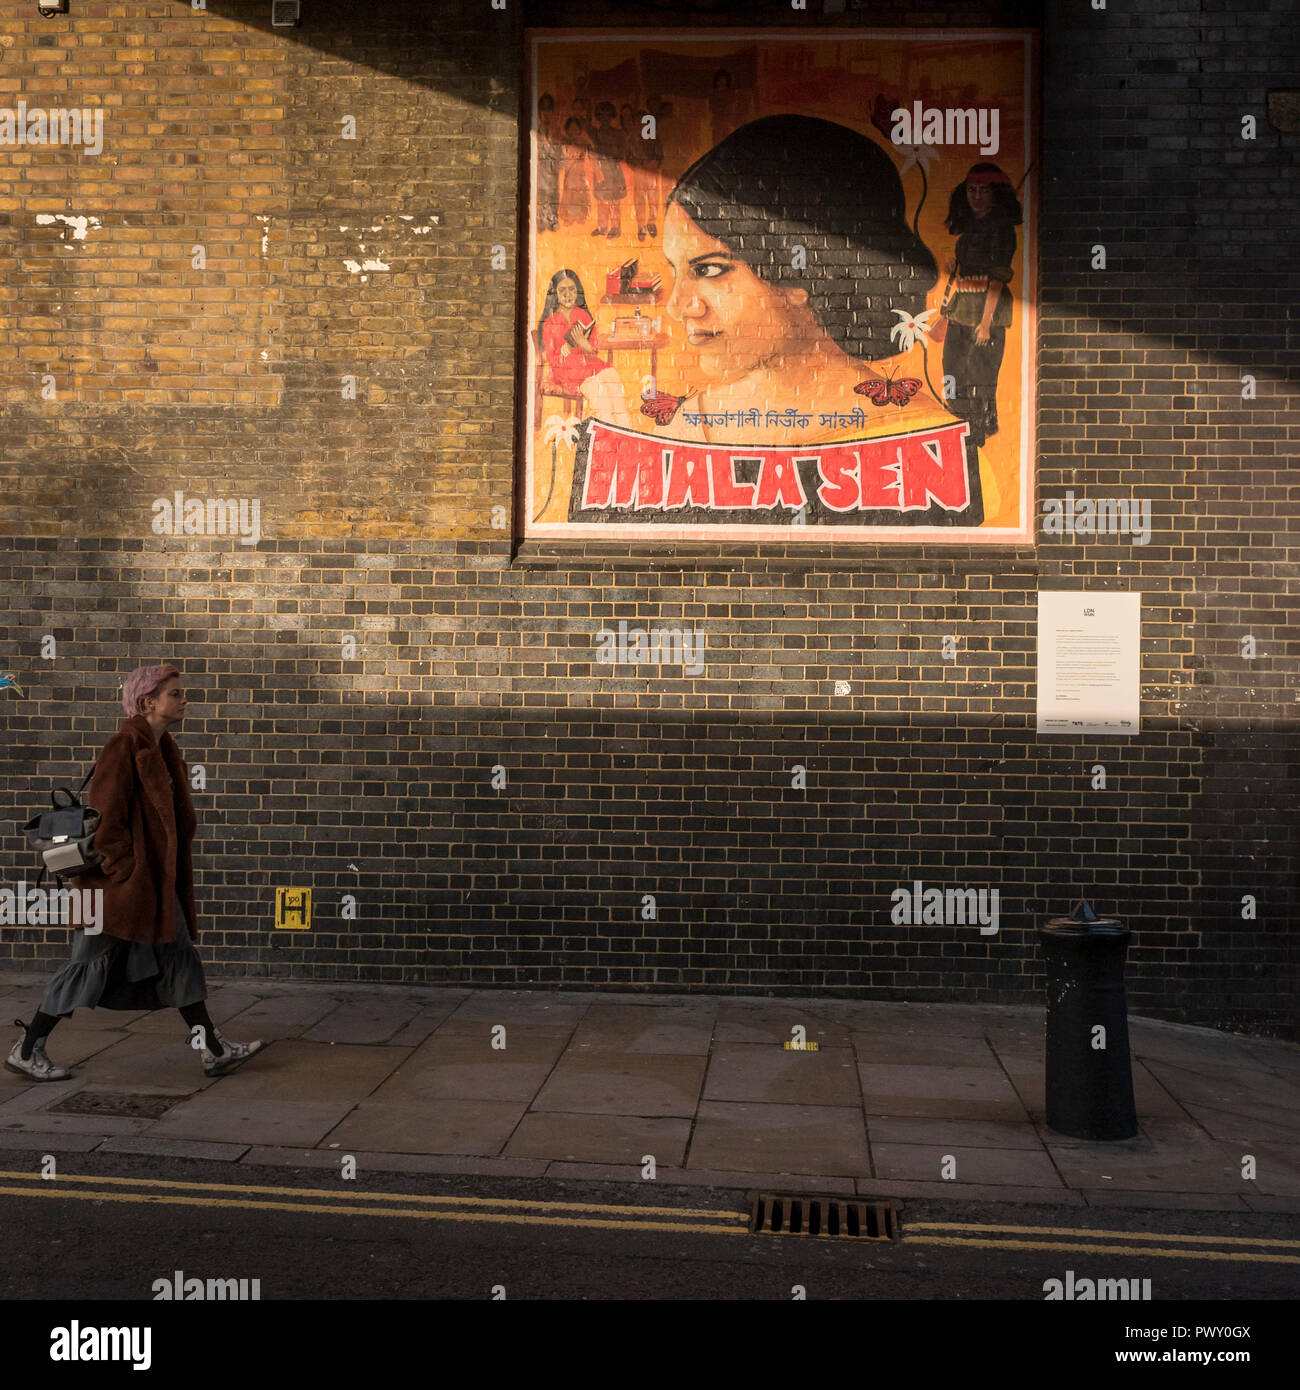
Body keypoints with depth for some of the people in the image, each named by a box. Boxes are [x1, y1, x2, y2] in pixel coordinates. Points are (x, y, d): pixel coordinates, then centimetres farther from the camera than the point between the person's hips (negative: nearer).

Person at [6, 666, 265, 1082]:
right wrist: (125, 872, -18)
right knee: (91, 967, 0)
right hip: (124, 883, -9)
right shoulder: (124, 747, -15)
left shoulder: (162, 750, 12)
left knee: (179, 960, 9)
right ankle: (26, 1050, 14)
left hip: (155, 882, 9)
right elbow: (106, 816, -19)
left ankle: (213, 1048, 12)